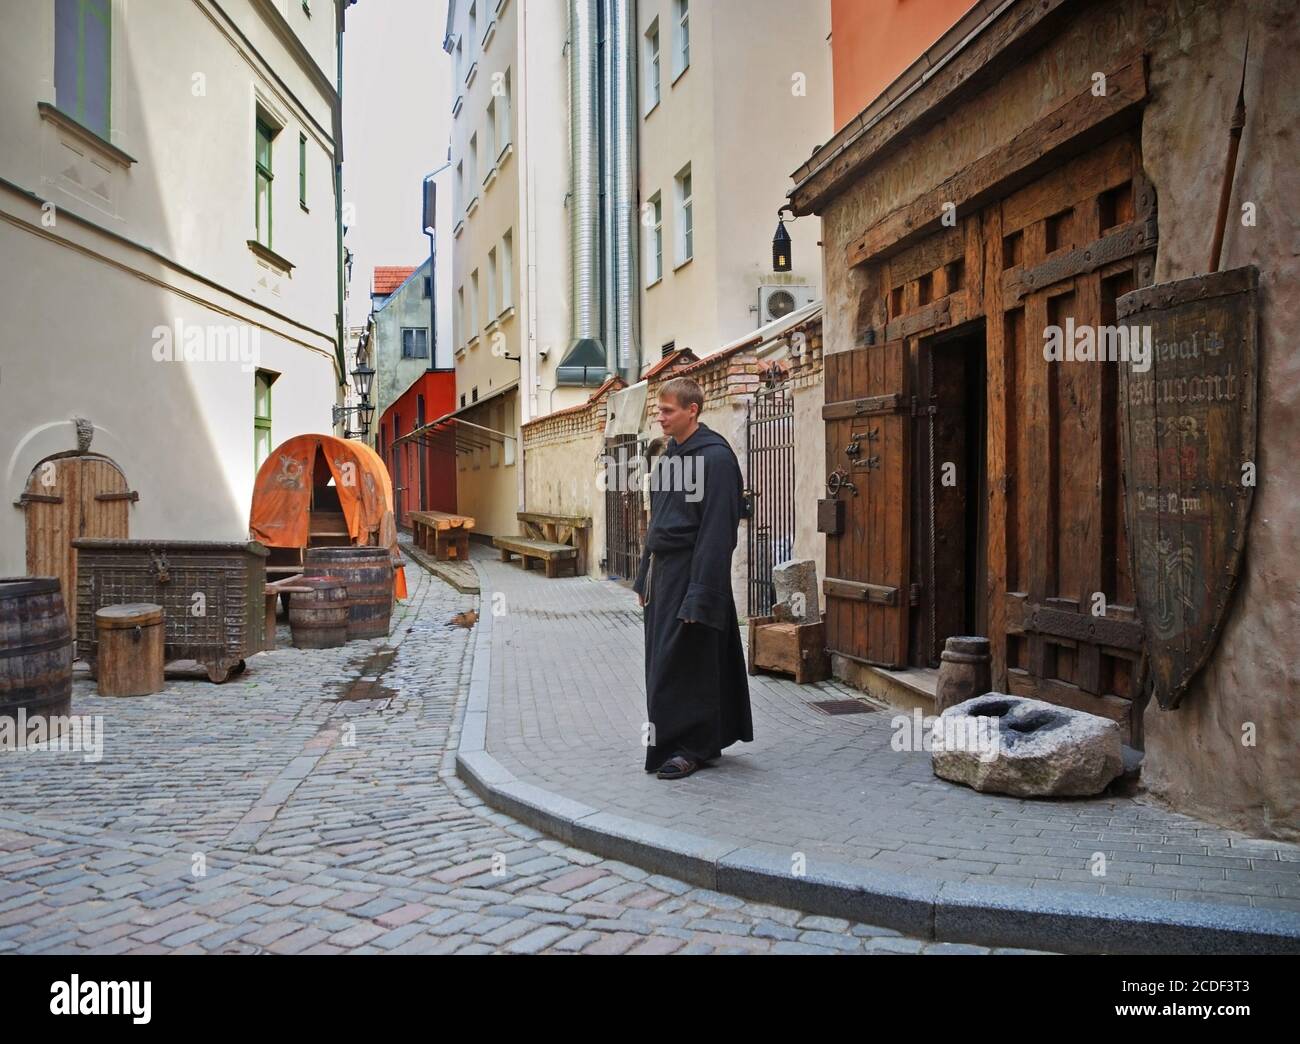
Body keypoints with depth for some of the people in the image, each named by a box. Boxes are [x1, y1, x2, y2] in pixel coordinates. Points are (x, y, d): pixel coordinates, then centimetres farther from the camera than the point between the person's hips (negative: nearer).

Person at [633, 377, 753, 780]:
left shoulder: (715, 457, -14)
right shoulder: (670, 455, 14)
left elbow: (716, 531, -19)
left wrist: (699, 595, -22)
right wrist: (645, 578, 18)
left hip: (692, 572, -9)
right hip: (663, 571, 9)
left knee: (683, 663, -4)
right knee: (661, 661, 12)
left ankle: (689, 747, 8)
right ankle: (707, 741, 23)